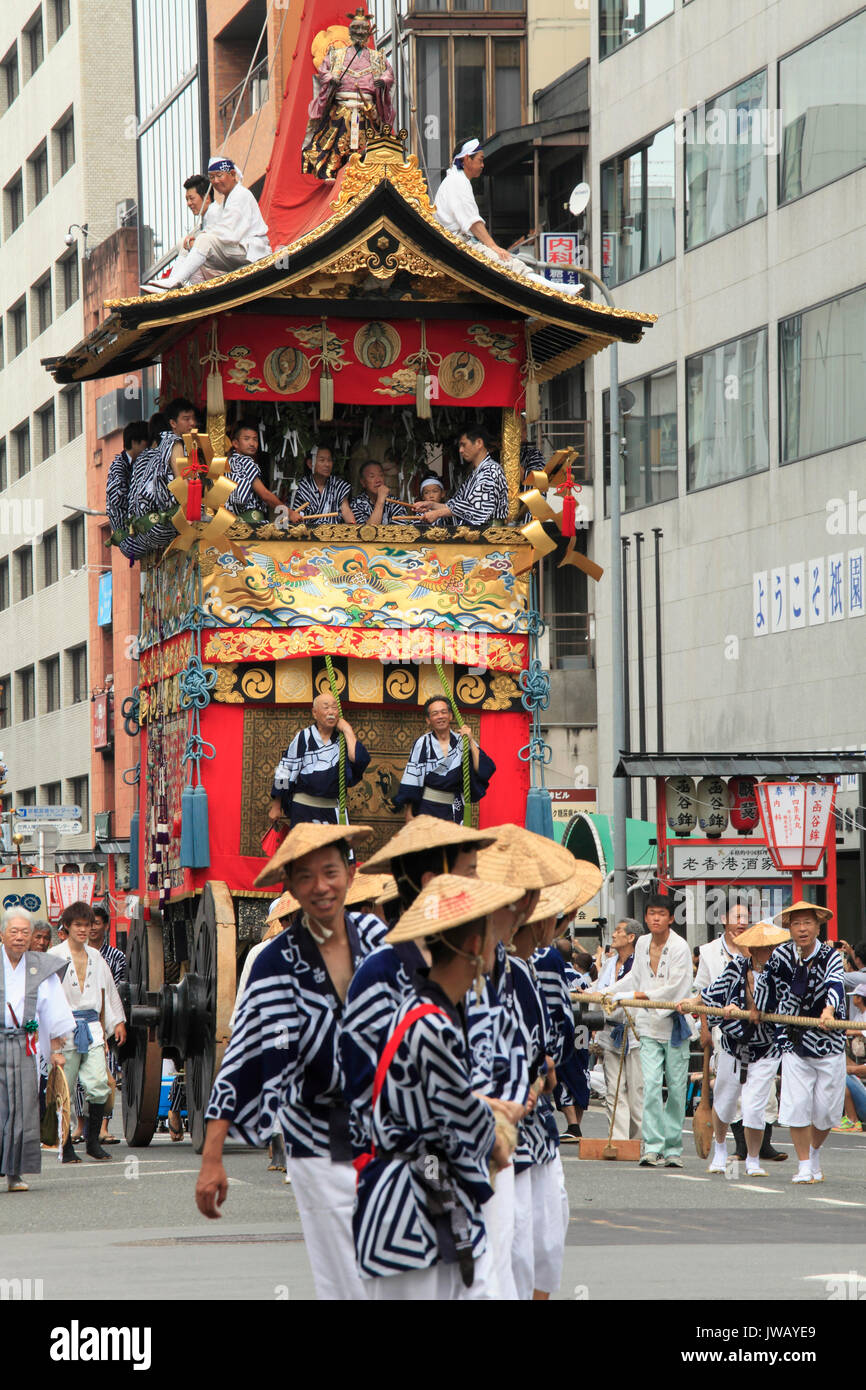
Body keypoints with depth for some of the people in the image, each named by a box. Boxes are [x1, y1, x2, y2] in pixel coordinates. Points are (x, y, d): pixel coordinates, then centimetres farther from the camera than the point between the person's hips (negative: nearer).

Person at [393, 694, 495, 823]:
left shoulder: (462, 742, 3)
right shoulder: (422, 744, -1)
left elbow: (482, 769, -7)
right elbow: (411, 778, 1)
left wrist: (471, 742, -14)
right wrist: (409, 814, -2)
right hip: (427, 808, -2)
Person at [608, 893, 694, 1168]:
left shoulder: (680, 947, -8)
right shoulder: (642, 944, 9)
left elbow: (674, 989, -13)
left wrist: (641, 995, -13)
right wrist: (607, 993, 26)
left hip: (675, 1023, -3)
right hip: (649, 1025, 3)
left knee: (676, 1088, 1)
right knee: (651, 1085, -10)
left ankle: (672, 1148, 10)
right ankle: (652, 1147, -12)